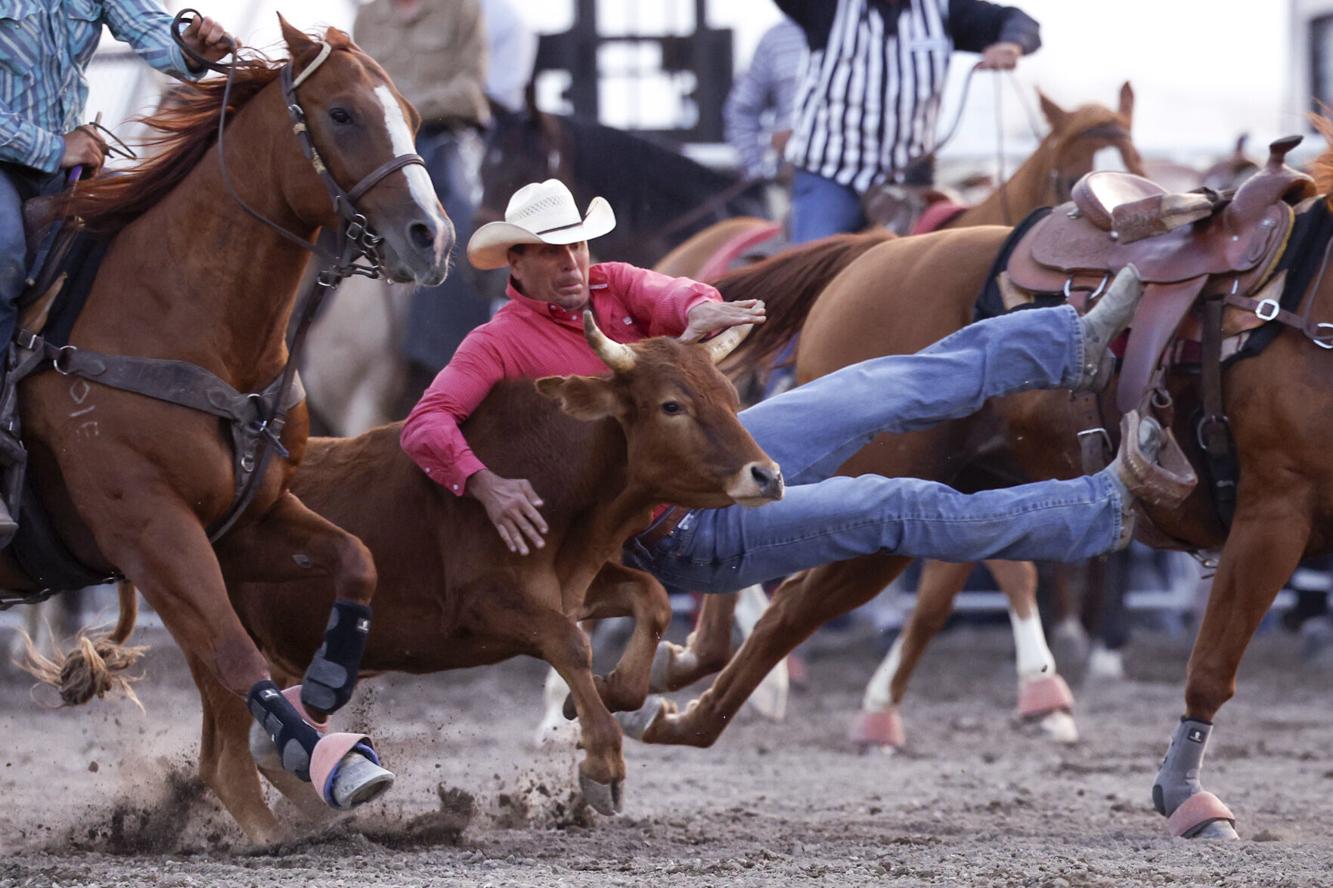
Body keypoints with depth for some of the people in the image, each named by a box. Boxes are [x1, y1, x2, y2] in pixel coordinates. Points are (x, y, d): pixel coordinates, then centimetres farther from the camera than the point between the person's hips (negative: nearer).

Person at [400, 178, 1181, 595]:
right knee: (900, 510, -10)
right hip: (686, 536, -7)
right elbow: (426, 427, -26)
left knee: (891, 390, -5)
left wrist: (700, 316, -37)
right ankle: (1107, 509, -6)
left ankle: (1081, 344, 2)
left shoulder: (610, 287, 5)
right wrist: (486, 486, -44)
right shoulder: (501, 345, -14)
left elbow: (683, 298, -12)